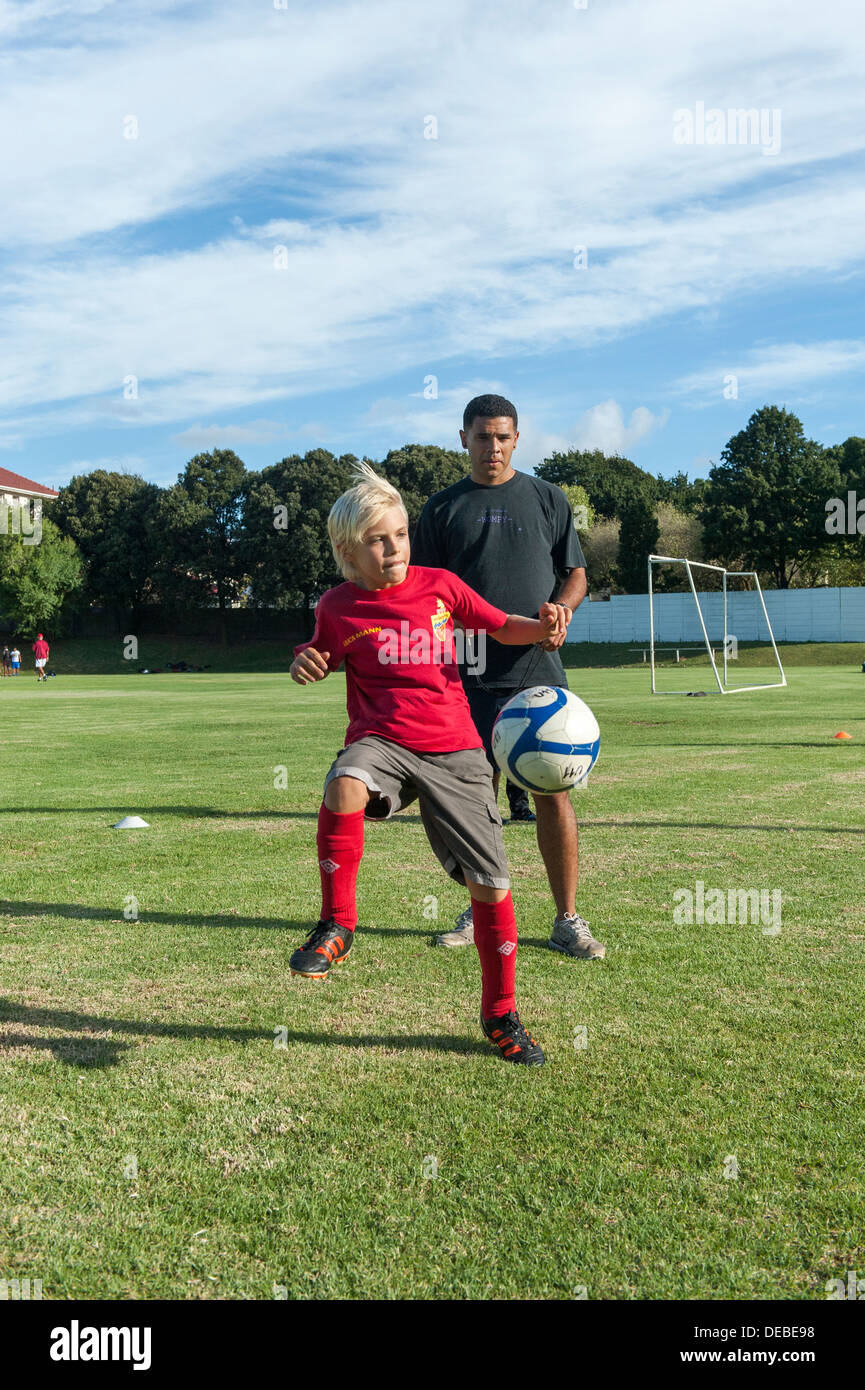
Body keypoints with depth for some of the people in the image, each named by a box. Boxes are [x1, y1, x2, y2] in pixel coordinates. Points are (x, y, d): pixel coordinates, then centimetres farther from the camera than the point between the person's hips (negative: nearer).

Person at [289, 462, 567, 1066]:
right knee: (345, 788, -39)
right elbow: (323, 659, 21)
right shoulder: (338, 607, 5)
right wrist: (305, 663, -3)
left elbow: (501, 626, 15)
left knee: (491, 884, 0)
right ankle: (336, 926, -18)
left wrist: (541, 626, -5)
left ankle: (500, 1014, 22)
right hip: (381, 742, -1)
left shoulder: (441, 585, 6)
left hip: (454, 751, 1)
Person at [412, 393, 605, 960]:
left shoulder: (546, 498, 11)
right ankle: (480, 913, 21)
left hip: (538, 668, -1)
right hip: (470, 675, 1)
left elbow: (576, 574, 13)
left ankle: (568, 919, 7)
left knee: (553, 792, -4)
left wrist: (561, 609, -8)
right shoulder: (443, 508, 11)